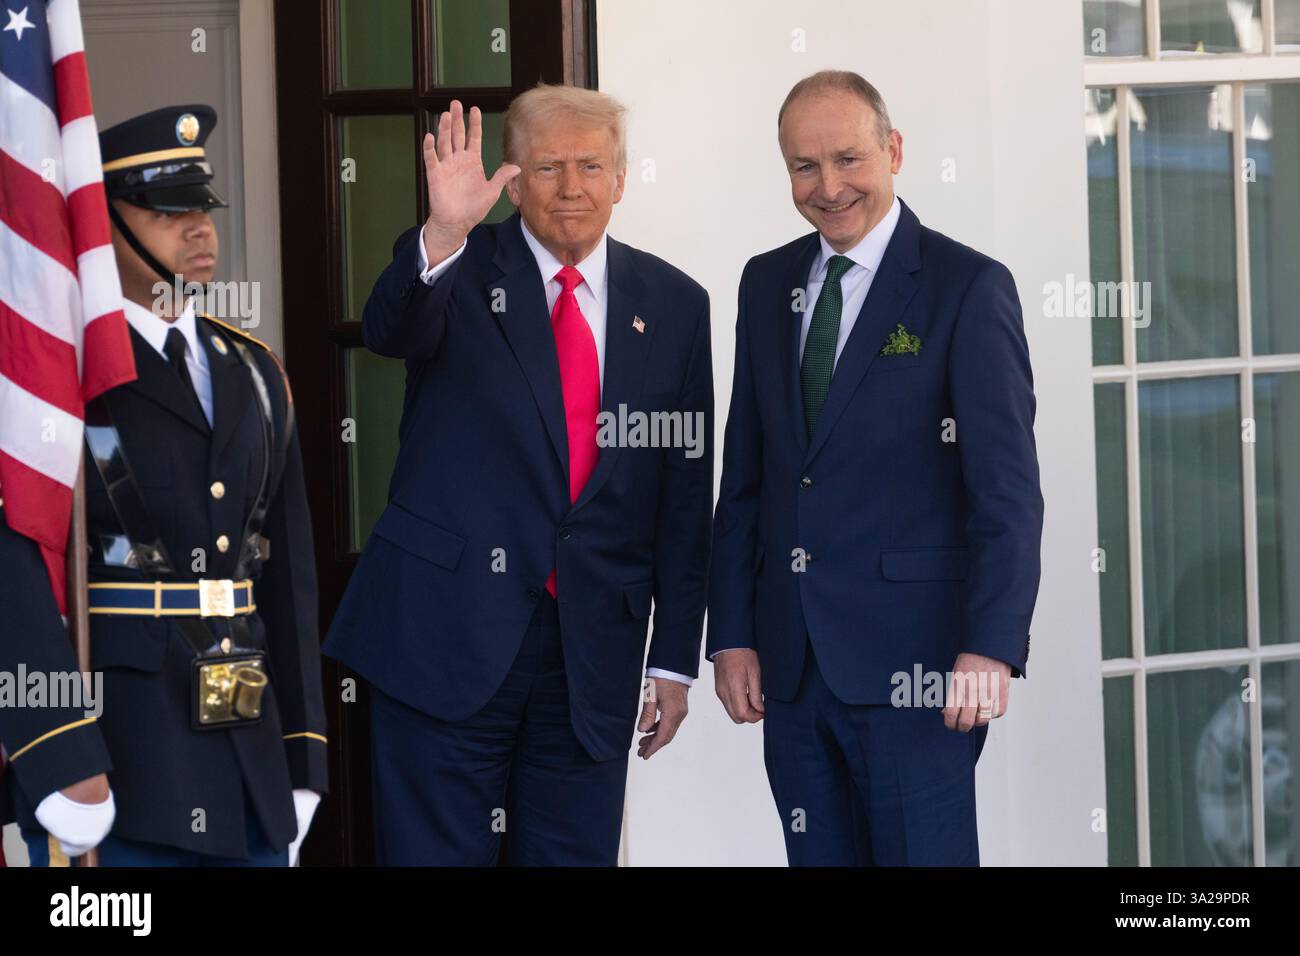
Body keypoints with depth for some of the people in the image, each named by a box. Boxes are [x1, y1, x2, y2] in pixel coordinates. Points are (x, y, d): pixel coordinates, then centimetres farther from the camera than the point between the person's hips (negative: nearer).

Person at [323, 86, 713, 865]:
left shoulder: (672, 305, 7)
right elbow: (391, 330, -22)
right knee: (435, 852, 0)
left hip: (593, 648, 3)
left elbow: (686, 496, 8)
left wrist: (675, 658, 6)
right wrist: (444, 234, -42)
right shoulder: (462, 273, 1)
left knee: (577, 853, 8)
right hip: (449, 637, -3)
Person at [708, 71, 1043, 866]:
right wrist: (732, 633, 8)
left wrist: (991, 648, -19)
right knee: (819, 857, 8)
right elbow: (744, 475, 15)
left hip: (911, 661, -5)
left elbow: (1007, 488, -10)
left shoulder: (969, 287, -5)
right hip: (791, 667, 5)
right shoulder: (768, 284, 12)